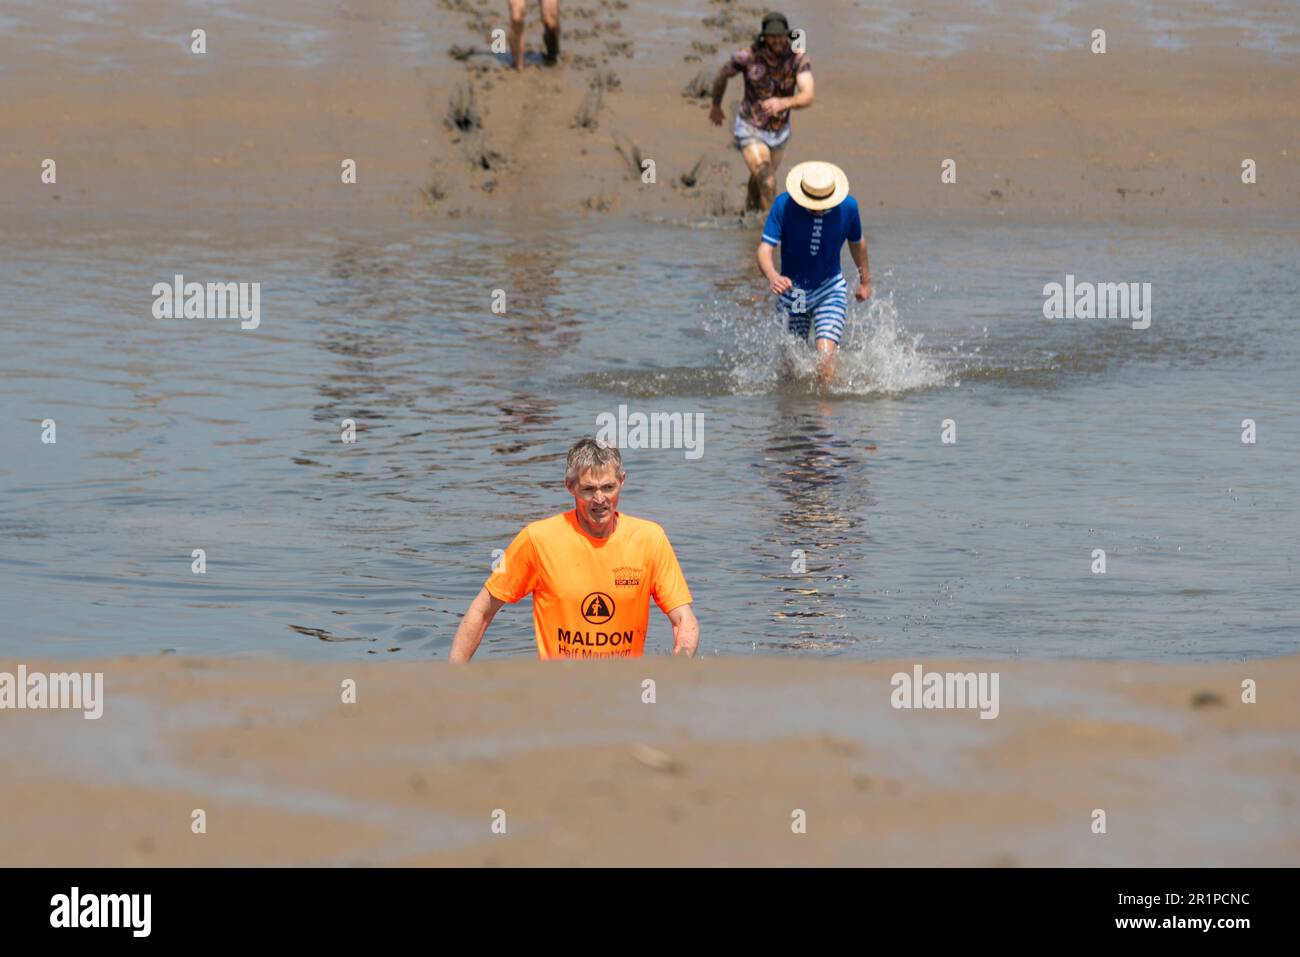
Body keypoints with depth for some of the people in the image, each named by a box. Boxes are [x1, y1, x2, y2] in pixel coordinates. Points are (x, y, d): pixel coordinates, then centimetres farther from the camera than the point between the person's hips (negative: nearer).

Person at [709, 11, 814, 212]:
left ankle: (751, 208, 63)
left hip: (778, 133, 4)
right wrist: (716, 106, 12)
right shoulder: (748, 56, -27)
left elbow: (807, 98, -36)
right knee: (768, 186, -22)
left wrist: (783, 103, -59)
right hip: (750, 131, -4)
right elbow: (722, 75, -5)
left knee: (760, 178, 31)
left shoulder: (800, 59, -24)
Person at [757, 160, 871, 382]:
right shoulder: (783, 205, -22)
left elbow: (857, 242, 4)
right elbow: (764, 249, -25)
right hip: (792, 289, 1)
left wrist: (865, 281, 18)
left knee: (826, 353, -20)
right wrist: (772, 277, -47)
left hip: (830, 289, -1)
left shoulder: (848, 207, -16)